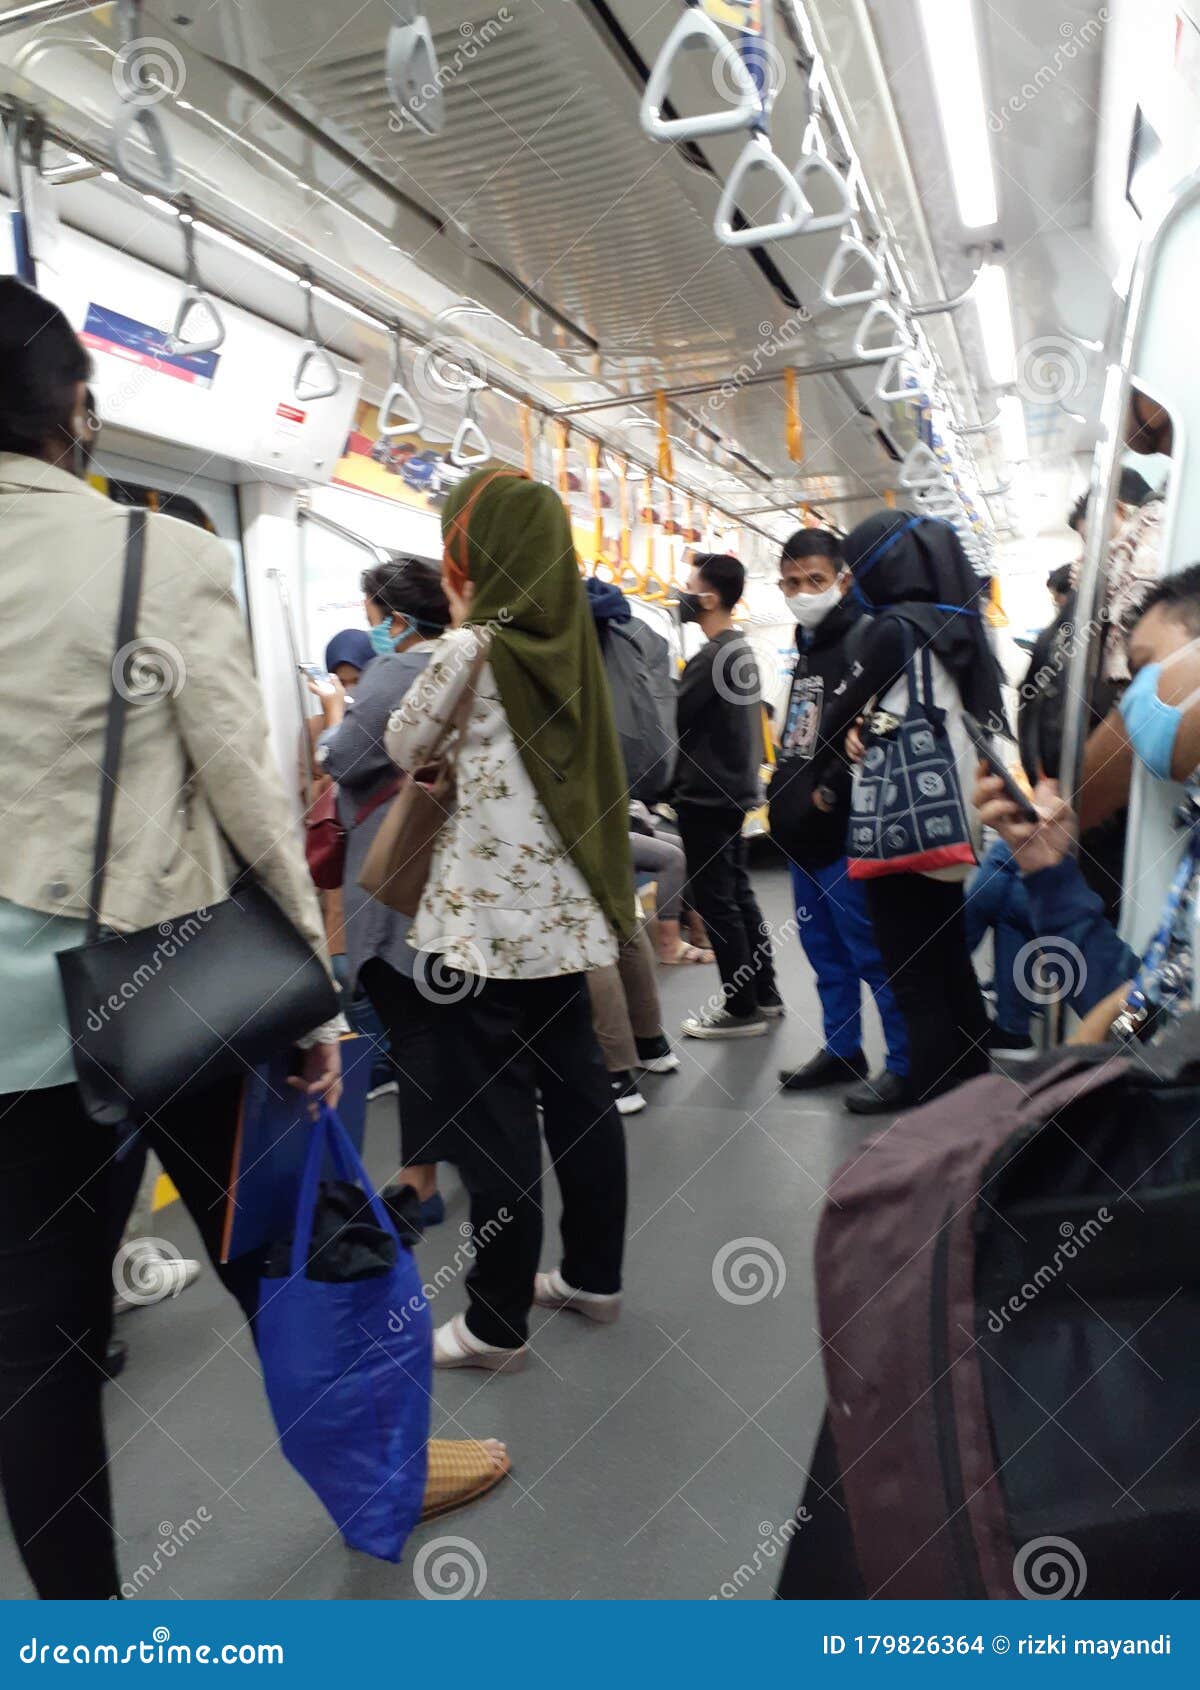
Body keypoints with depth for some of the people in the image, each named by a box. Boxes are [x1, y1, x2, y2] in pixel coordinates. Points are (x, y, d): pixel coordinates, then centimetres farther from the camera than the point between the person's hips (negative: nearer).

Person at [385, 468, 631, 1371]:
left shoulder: (471, 646, -11)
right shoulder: (568, 639, 9)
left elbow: (404, 748, 0)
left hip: (487, 908, -8)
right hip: (563, 900, 8)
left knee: (490, 1107, 0)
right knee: (576, 1085, 14)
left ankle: (497, 1321, 10)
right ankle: (595, 1274, 28)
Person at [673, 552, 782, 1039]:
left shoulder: (711, 656, -19)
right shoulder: (742, 650, 12)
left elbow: (670, 716, -20)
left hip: (706, 796, -10)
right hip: (733, 789, 10)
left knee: (715, 901, -2)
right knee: (738, 894, 16)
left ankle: (741, 1009, 5)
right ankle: (763, 993, 25)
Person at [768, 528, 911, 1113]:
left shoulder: (863, 640, -11)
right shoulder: (806, 646, 19)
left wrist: (831, 792, -18)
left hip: (844, 830, -10)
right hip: (803, 831, 10)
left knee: (871, 952, -3)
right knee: (825, 949, 17)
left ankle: (905, 1066, 8)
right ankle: (841, 1049, 29)